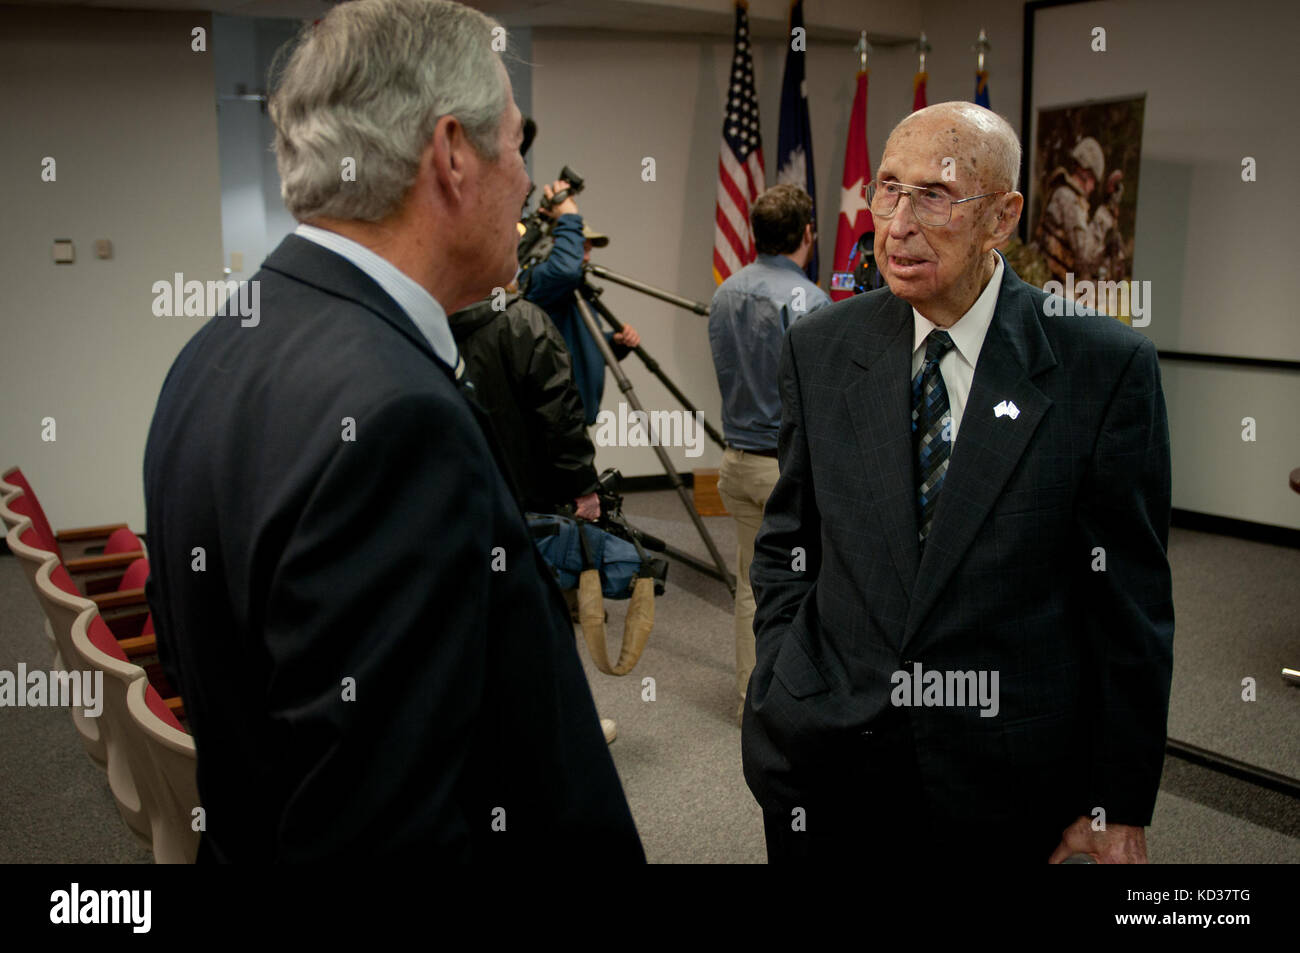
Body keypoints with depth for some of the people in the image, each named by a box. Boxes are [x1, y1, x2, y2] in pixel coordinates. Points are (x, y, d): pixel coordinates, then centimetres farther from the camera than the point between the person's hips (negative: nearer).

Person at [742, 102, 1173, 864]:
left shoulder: (1105, 367, -9)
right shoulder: (819, 350, -1)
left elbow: (1130, 598, -6)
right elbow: (788, 542, 7)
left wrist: (1121, 804, -3)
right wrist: (783, 700, -2)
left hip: (1005, 783, -1)